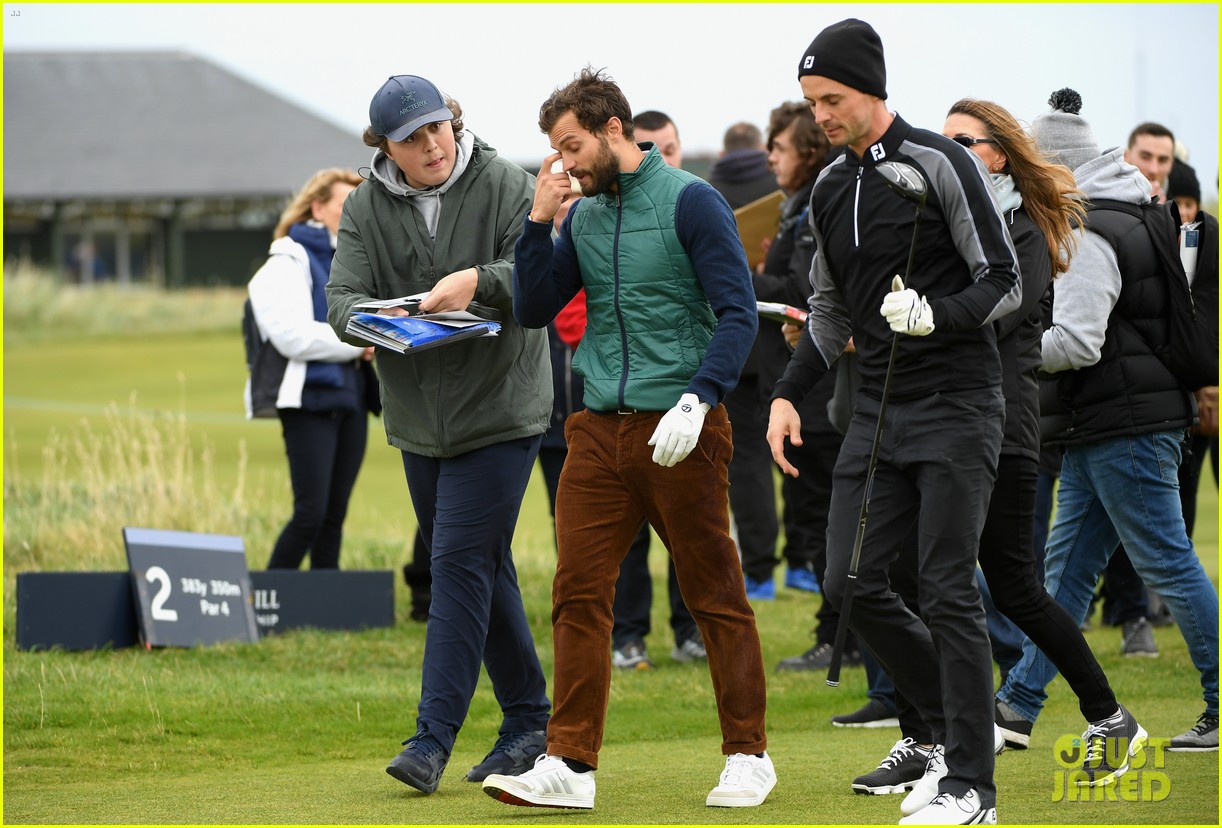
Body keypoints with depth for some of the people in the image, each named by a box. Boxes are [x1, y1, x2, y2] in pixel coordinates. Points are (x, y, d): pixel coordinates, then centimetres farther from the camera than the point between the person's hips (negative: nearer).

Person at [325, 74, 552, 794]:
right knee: (486, 570, 12)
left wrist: (477, 281, -33)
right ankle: (531, 721, 23)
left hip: (501, 410, -5)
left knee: (460, 562, -13)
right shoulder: (366, 208, 3)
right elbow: (342, 296, -5)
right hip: (420, 419, 5)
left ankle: (434, 739, -15)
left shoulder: (507, 186, -7)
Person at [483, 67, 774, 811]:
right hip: (601, 427, 6)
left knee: (715, 595, 2)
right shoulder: (583, 217, 13)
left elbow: (738, 312, -10)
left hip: (678, 430, -6)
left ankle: (748, 756, 11)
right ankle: (571, 763, -1)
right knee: (578, 594, -2)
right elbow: (533, 310, 12)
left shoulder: (690, 203, -6)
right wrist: (539, 220, 2)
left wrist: (699, 399, -22)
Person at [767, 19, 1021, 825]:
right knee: (852, 583, 1)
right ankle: (959, 728, 18)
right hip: (880, 411, 7)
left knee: (948, 591, -8)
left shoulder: (940, 165, -10)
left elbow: (1005, 283, -11)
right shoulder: (830, 190, 12)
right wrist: (789, 394, 12)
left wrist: (935, 316, -28)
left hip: (956, 408, -7)